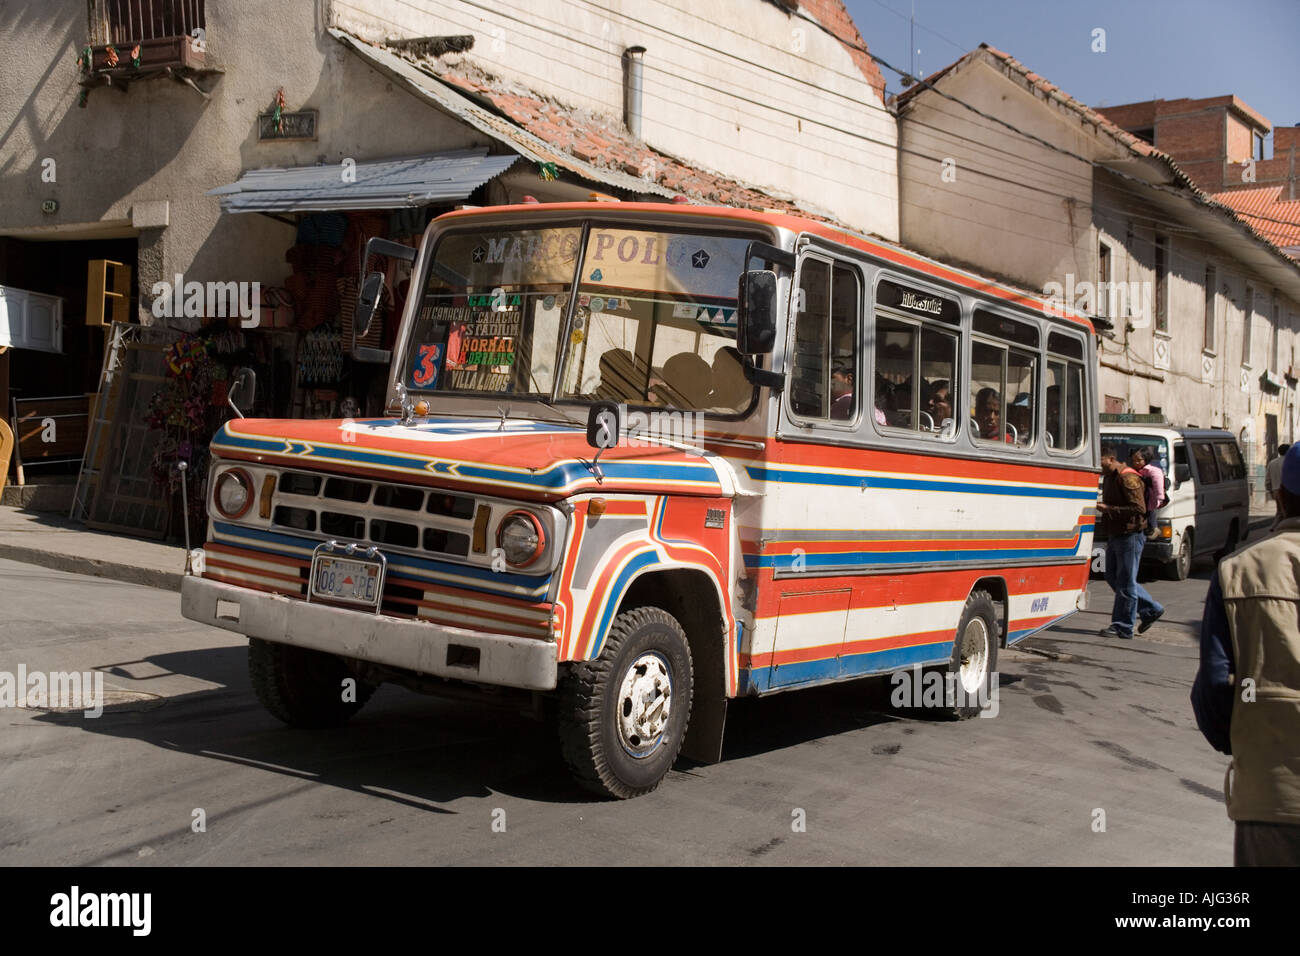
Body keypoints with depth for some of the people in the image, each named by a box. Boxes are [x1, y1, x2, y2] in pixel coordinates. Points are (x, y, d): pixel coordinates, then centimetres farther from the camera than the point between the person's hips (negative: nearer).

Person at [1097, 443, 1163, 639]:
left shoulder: (1128, 478, -18)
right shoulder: (1109, 477, 13)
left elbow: (1139, 509, -24)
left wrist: (1108, 510, -25)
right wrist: (1103, 513, 12)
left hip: (1129, 536, -10)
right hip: (1115, 535, 10)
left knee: (1125, 582, -3)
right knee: (1113, 578, 15)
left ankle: (1122, 627, 4)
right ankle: (1151, 609, 25)